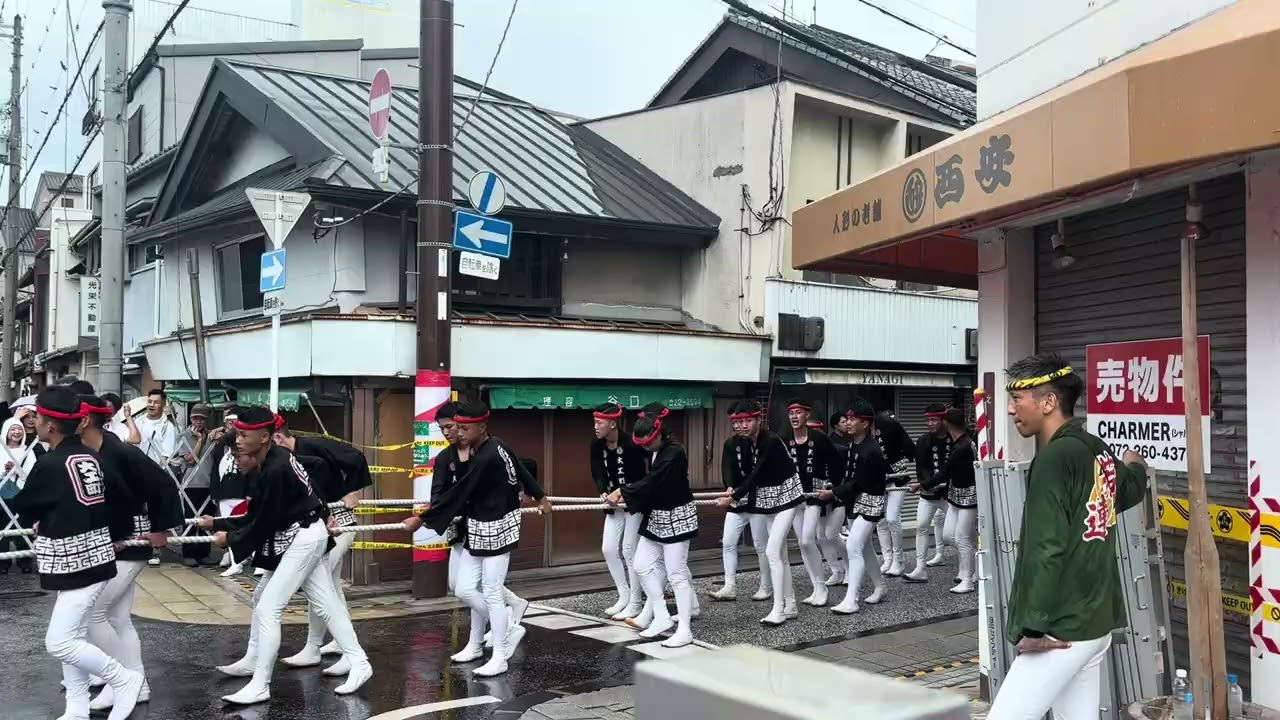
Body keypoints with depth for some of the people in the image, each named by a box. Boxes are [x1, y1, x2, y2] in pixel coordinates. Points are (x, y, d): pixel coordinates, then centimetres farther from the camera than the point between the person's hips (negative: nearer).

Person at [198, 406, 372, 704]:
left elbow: (264, 524, -19)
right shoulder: (266, 463, 5)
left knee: (268, 609, -8)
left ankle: (260, 686, 0)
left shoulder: (276, 469, -25)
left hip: (303, 538, -10)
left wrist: (230, 539, -4)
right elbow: (256, 516, 12)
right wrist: (216, 523, 11)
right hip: (295, 537, 10)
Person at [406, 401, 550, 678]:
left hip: (496, 529, -9)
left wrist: (421, 519, -15)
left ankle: (499, 658, 8)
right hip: (478, 528, 9)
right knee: (464, 589, 10)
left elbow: (457, 494, -22)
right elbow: (522, 470, 16)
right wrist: (540, 497, 33)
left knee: (491, 593, -2)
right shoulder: (497, 446, 3)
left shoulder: (485, 458, -24)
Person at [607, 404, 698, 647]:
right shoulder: (656, 451, 5)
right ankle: (662, 618, 18)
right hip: (656, 517, 9)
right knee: (642, 565, 9)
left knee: (676, 573, -4)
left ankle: (684, 630, 5)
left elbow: (651, 482, -27)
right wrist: (627, 496, -2)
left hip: (676, 518, -9)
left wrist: (622, 492, -19)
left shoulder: (673, 454, -23)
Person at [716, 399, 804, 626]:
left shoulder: (770, 441, -25)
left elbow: (757, 473, -27)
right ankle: (790, 606, 22)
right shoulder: (745, 442, 0)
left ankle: (779, 609, -7)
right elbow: (754, 474, 4)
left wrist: (733, 497, -27)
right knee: (780, 553, 12)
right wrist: (734, 490, -9)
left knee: (772, 551, -13)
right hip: (768, 499, 8)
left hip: (785, 497, -8)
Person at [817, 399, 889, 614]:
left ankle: (850, 601, -13)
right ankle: (880, 587, 36)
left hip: (870, 502, -9)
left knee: (853, 547, -15)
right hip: (856, 501, 9)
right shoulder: (853, 444, 3)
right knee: (864, 547, 18)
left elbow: (858, 483, -23)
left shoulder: (870, 450, -23)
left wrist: (833, 493, -24)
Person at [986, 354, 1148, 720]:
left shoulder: (1054, 457, -16)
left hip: (1063, 630, -9)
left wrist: (1032, 627, -20)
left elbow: (1045, 550, -22)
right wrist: (1133, 466, 54)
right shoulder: (1100, 451, 9)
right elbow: (1132, 489, 32)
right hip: (1096, 622, 9)